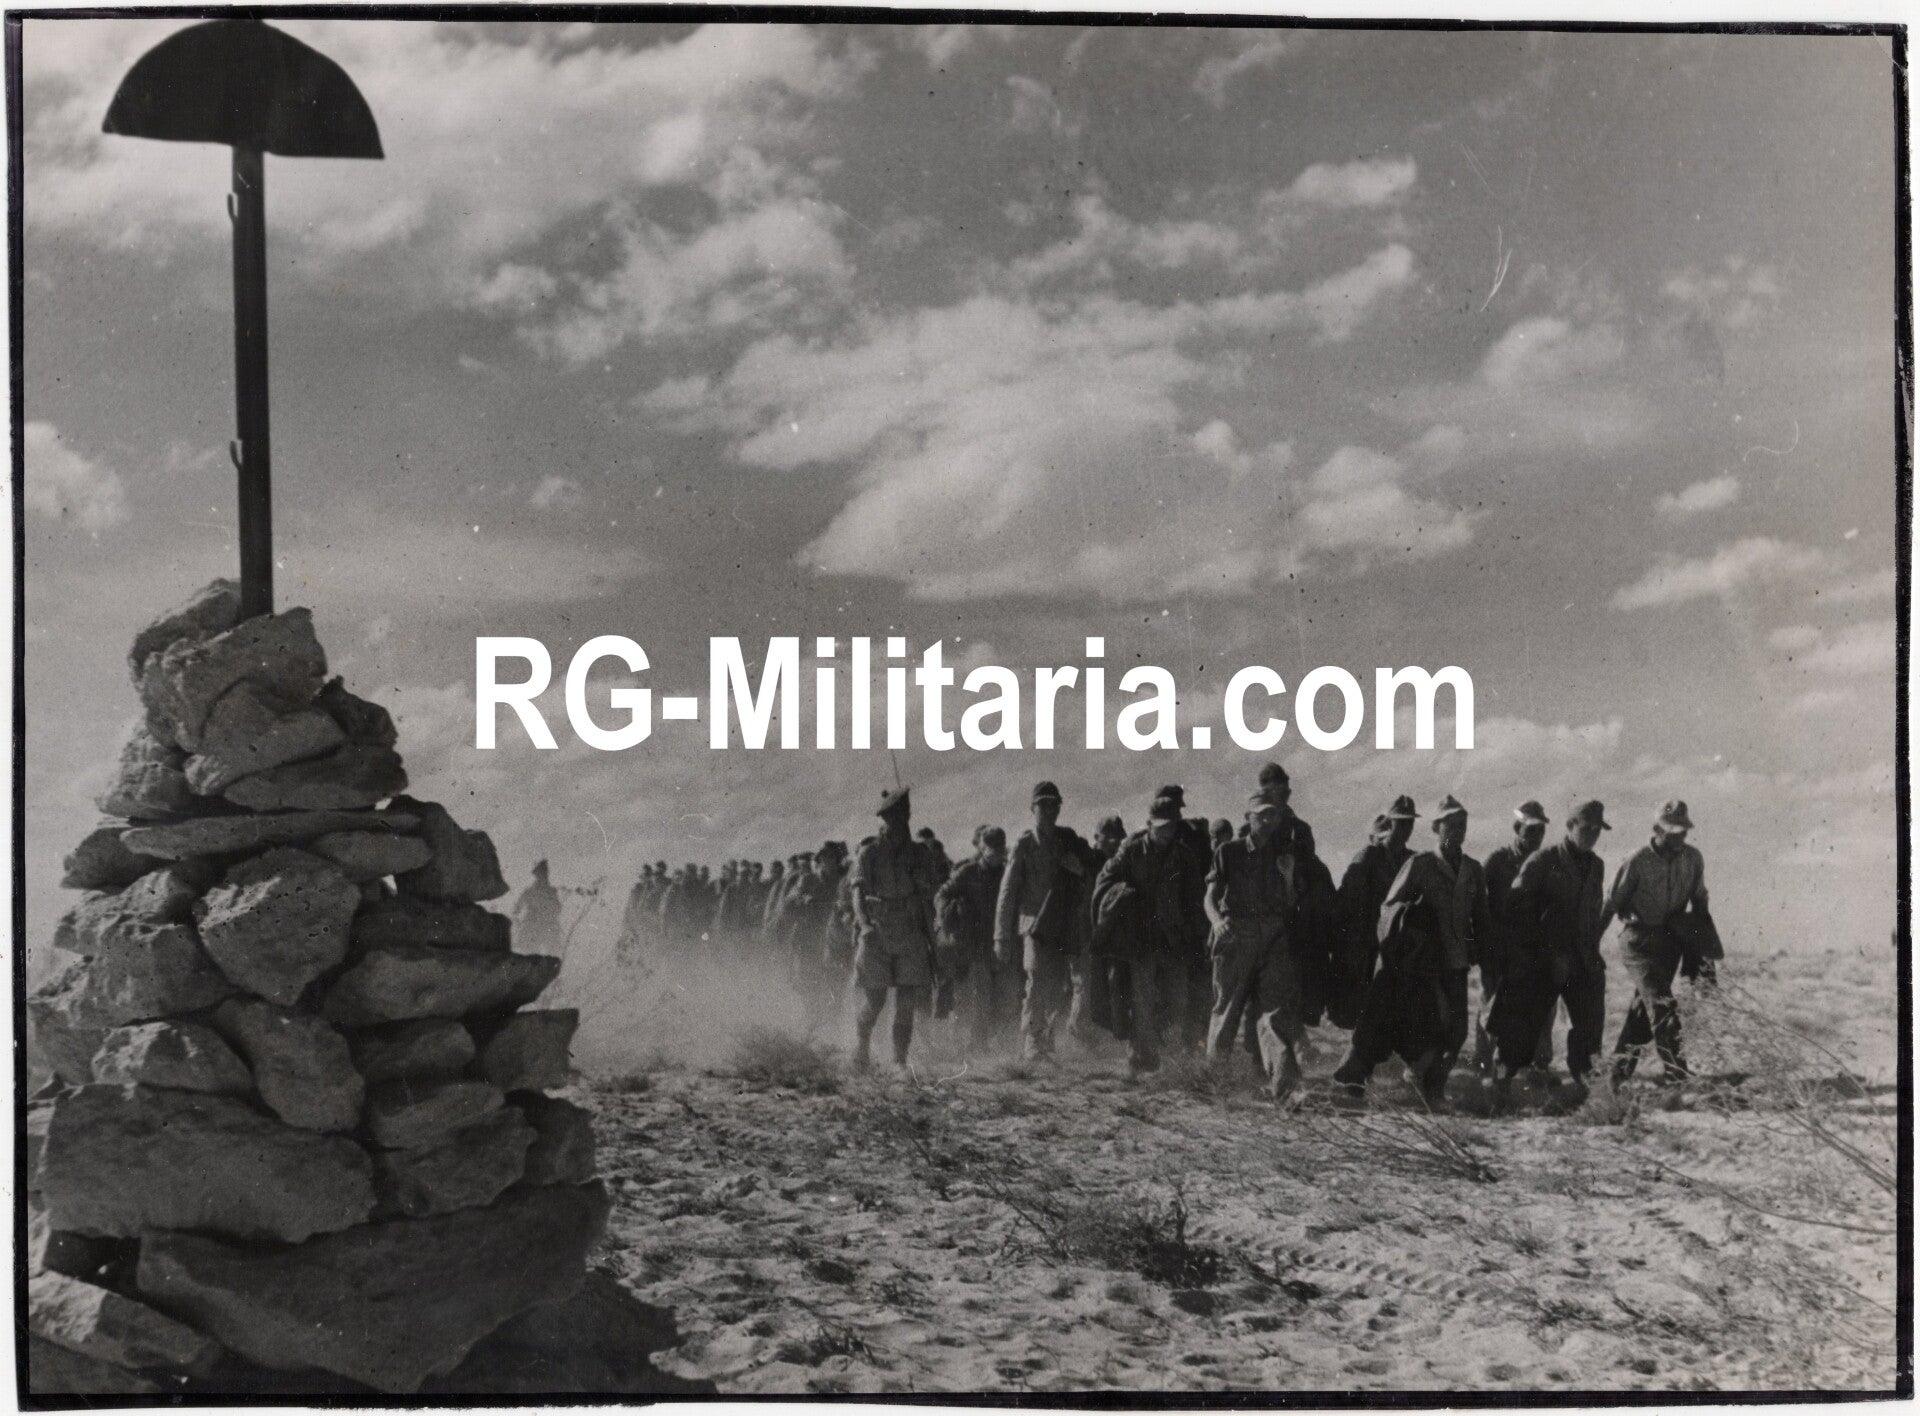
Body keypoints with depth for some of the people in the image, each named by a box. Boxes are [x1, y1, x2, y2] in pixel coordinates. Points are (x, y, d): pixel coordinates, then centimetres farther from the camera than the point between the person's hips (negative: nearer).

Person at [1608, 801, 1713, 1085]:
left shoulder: (1693, 858, 0)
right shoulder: (1638, 861, -15)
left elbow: (1699, 902, 12)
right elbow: (1612, 904, -5)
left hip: (1671, 941, 5)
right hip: (1639, 941, -5)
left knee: (1644, 1007, 10)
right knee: (1662, 1004, -17)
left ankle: (1620, 1071, 23)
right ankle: (1675, 1072, -19)